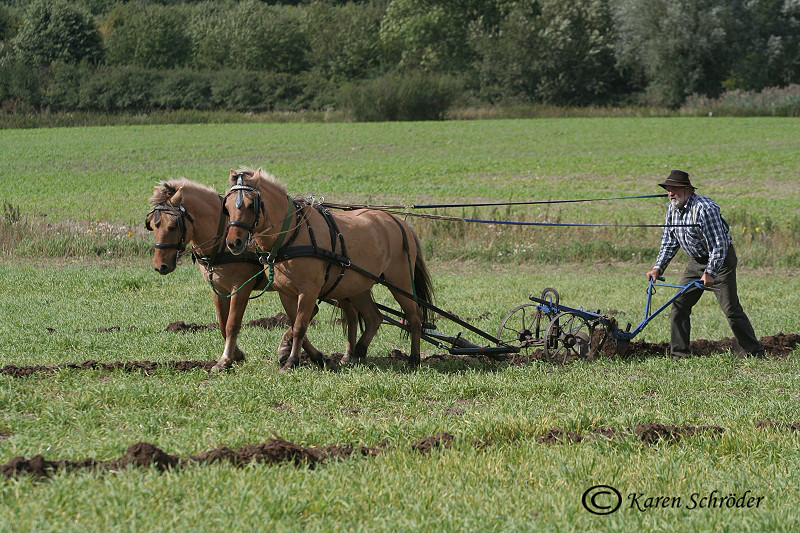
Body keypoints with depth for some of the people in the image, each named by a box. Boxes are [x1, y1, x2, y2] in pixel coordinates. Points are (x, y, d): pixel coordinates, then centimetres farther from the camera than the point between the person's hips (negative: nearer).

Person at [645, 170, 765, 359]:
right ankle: (679, 354, 4)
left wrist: (710, 273, -30)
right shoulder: (672, 210, 1)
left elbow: (718, 245, -26)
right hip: (696, 261, 8)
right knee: (679, 305, -1)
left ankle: (755, 352, 0)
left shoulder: (704, 208, -25)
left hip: (720, 260, -8)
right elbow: (669, 244, 11)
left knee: (731, 309, -9)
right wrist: (658, 268, 0)